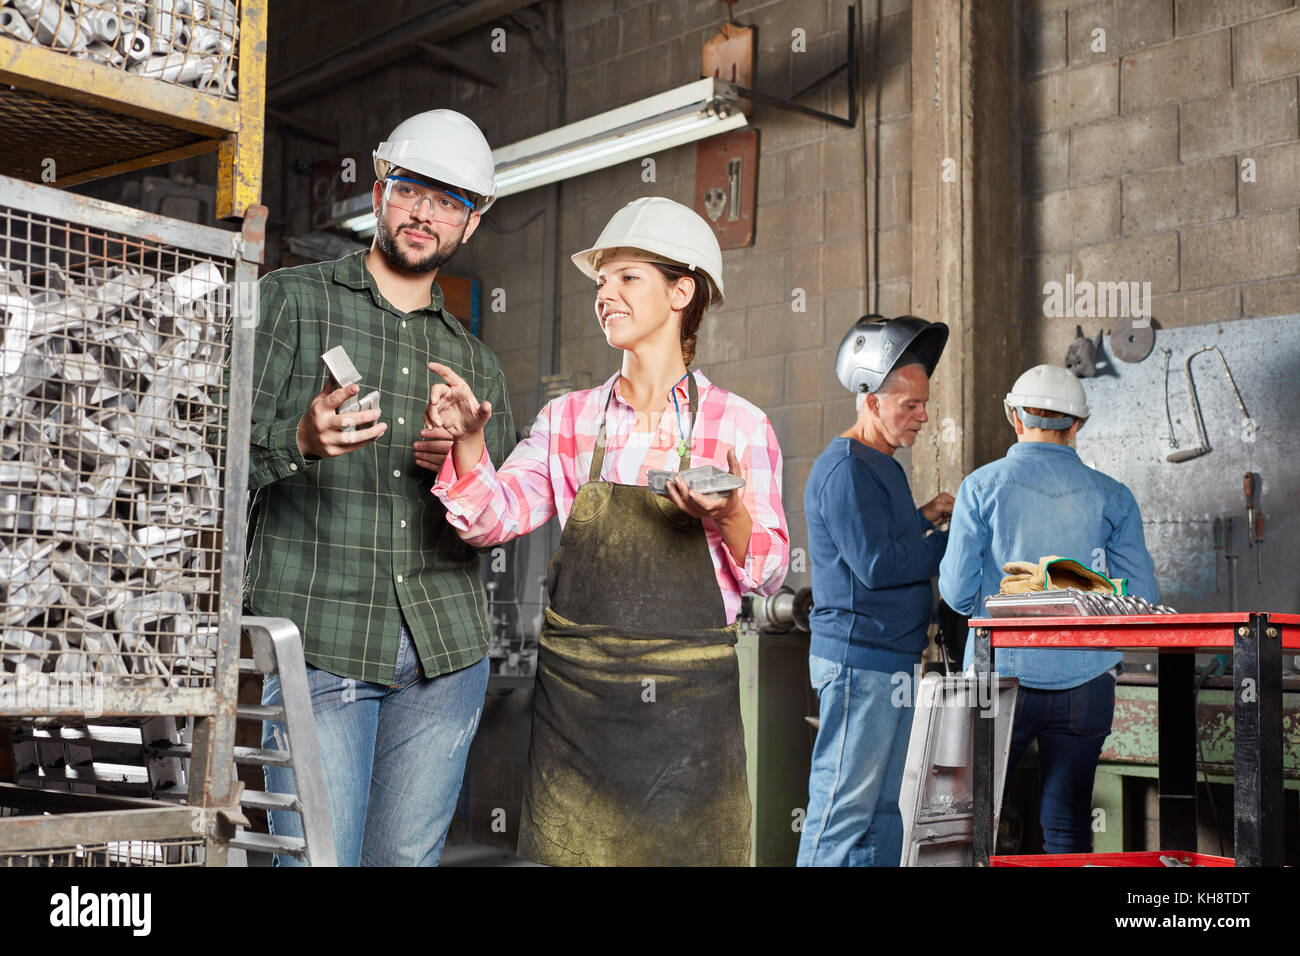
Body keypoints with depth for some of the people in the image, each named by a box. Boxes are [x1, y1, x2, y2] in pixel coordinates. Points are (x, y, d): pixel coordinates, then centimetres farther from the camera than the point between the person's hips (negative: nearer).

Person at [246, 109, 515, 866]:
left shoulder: (477, 360, 19)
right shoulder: (291, 301, 7)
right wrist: (300, 441, -21)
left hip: (446, 655, 4)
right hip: (317, 642, -3)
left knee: (409, 856, 6)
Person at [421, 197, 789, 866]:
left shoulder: (736, 425, -1)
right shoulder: (569, 419, 7)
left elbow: (768, 573, -1)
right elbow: (493, 520, -1)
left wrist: (730, 518, -21)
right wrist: (468, 441, -17)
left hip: (688, 705, -2)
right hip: (575, 698, 2)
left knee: (686, 849, 6)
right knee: (565, 853, 7)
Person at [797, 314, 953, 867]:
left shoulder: (884, 466, 18)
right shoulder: (845, 469, -13)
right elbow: (876, 564, -20)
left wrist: (923, 518, 8)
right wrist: (951, 544, -10)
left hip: (895, 659, 10)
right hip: (858, 660, -10)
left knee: (885, 803, 13)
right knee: (845, 800, -6)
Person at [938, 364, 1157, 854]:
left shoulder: (982, 486, -3)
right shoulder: (1112, 496, 2)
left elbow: (957, 591, -5)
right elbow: (1141, 599, 1)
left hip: (1001, 673, -1)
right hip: (1085, 681, 2)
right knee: (1068, 825, 8)